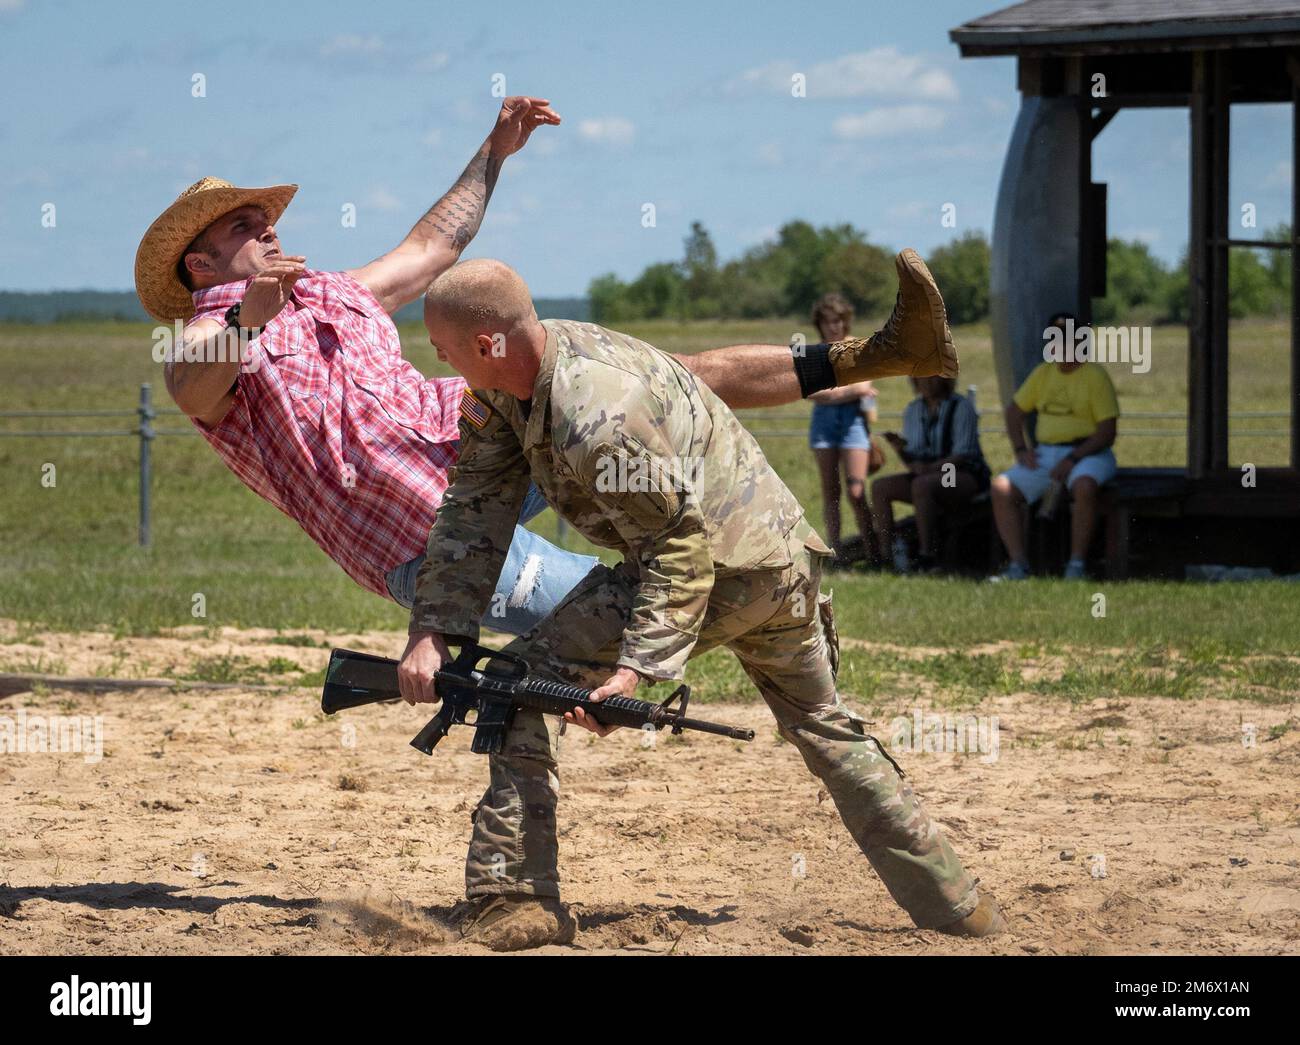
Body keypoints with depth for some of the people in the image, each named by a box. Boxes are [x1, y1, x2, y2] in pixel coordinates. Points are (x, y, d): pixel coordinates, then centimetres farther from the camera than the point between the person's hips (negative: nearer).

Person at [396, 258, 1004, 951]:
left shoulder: (596, 414, -28)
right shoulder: (501, 389, 1)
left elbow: (678, 542, -24)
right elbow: (473, 513, 1)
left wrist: (637, 666, -29)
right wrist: (431, 633, -8)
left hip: (720, 567, -10)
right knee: (827, 731, 26)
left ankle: (511, 899, -12)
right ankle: (953, 905, 33)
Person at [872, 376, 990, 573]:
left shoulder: (961, 407, -7)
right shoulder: (913, 410, 12)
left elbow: (963, 455, -14)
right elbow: (912, 462, 12)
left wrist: (930, 467, -27)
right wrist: (900, 449, -11)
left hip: (966, 477, -7)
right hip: (927, 475, 7)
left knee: (921, 485, -36)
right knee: (879, 487, -14)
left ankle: (926, 556, -36)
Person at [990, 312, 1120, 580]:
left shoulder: (1095, 375, -4)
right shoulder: (1043, 373, 14)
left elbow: (1107, 433, -10)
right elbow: (1014, 410, 23)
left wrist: (1072, 460, -20)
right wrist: (1020, 450, 5)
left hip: (1087, 454, -6)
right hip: (1044, 454, 6)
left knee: (1084, 486, -39)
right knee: (1002, 488, -17)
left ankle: (1076, 566, -33)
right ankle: (1018, 566, -19)